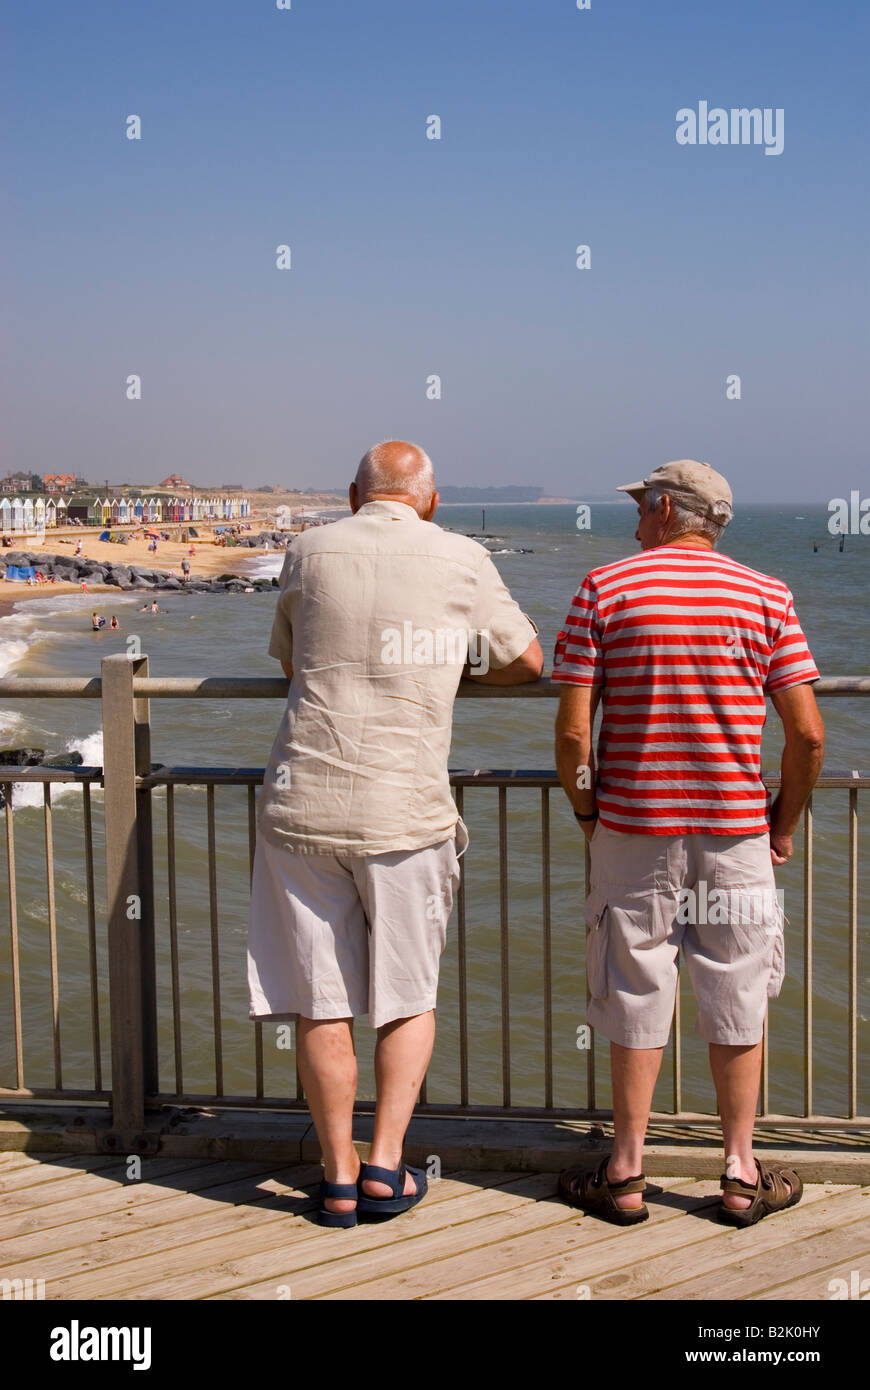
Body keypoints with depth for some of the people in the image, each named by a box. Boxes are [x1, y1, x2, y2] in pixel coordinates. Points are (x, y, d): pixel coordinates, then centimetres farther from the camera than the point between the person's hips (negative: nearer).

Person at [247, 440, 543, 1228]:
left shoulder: (310, 553, 5)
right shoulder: (462, 560, 1)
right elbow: (527, 662, 12)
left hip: (304, 802, 1)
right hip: (406, 811, -1)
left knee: (322, 1005, 9)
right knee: (409, 999, 15)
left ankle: (338, 1179, 16)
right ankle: (385, 1166, 11)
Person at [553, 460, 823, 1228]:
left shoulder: (605, 589, -3)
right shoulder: (767, 596, 0)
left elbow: (573, 731, -10)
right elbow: (808, 734, -5)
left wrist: (586, 812, 6)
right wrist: (784, 822, 8)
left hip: (634, 826, -1)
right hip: (736, 828, 1)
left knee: (636, 996, 9)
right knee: (737, 998, 12)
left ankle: (627, 1172, 18)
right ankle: (742, 1172, 19)